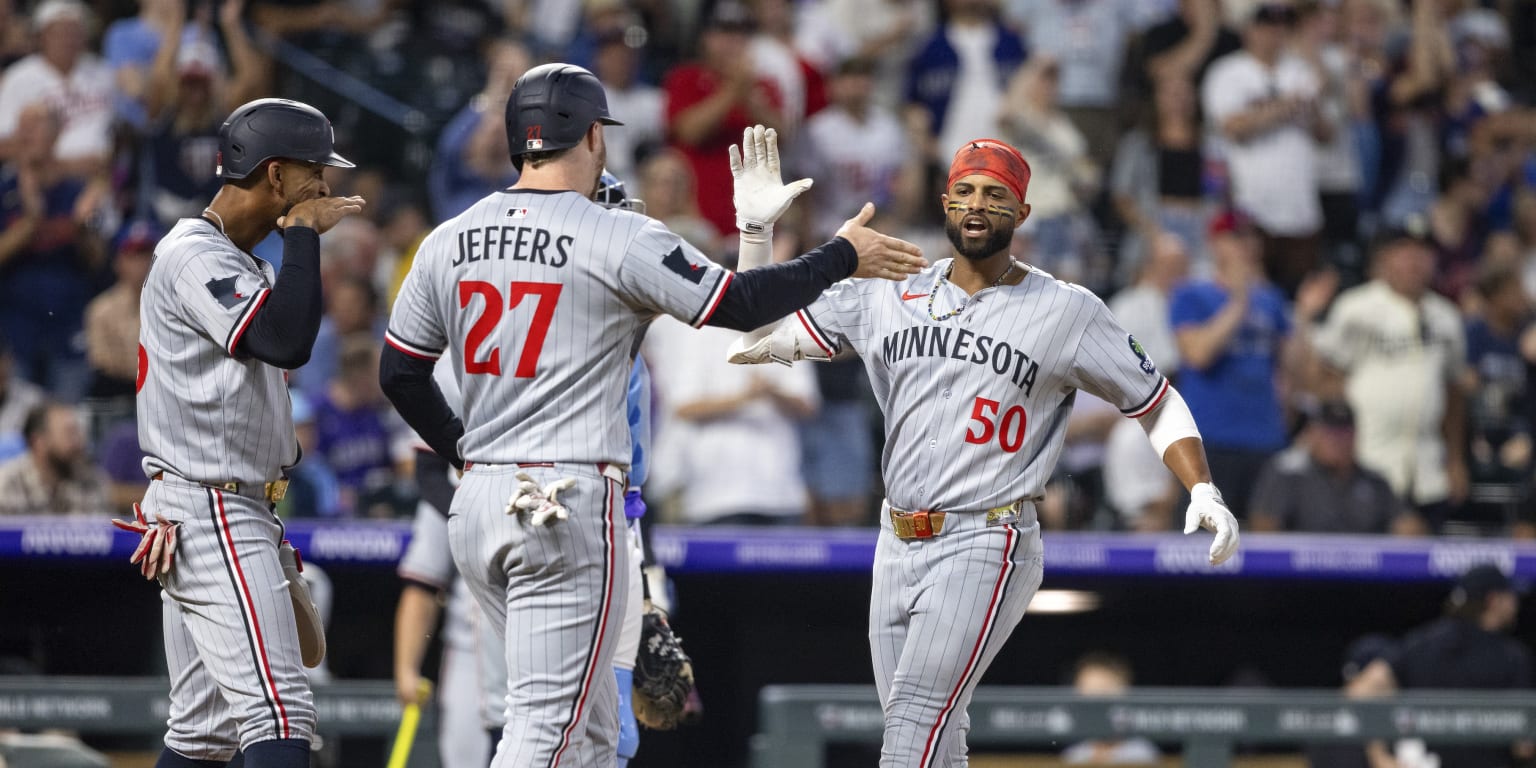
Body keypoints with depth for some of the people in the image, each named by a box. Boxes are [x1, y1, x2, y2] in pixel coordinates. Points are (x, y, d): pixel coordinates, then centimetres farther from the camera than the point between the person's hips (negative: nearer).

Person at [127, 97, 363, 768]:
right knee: (278, 710, -19)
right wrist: (304, 234, -19)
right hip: (210, 513, -11)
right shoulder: (195, 257, -15)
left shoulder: (237, 263, 19)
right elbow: (286, 343, -30)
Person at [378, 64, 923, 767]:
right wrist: (843, 256, 6)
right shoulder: (619, 239, -9)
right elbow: (741, 306, -7)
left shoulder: (447, 242, 9)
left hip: (477, 502, 7)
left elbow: (398, 372, 14)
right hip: (570, 507, -7)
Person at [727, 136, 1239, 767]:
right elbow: (750, 341, 8)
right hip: (897, 546, 5)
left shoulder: (1068, 312, 0)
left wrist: (1203, 492, -8)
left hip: (986, 548, -5)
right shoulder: (886, 297, 9)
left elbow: (1158, 403, 7)